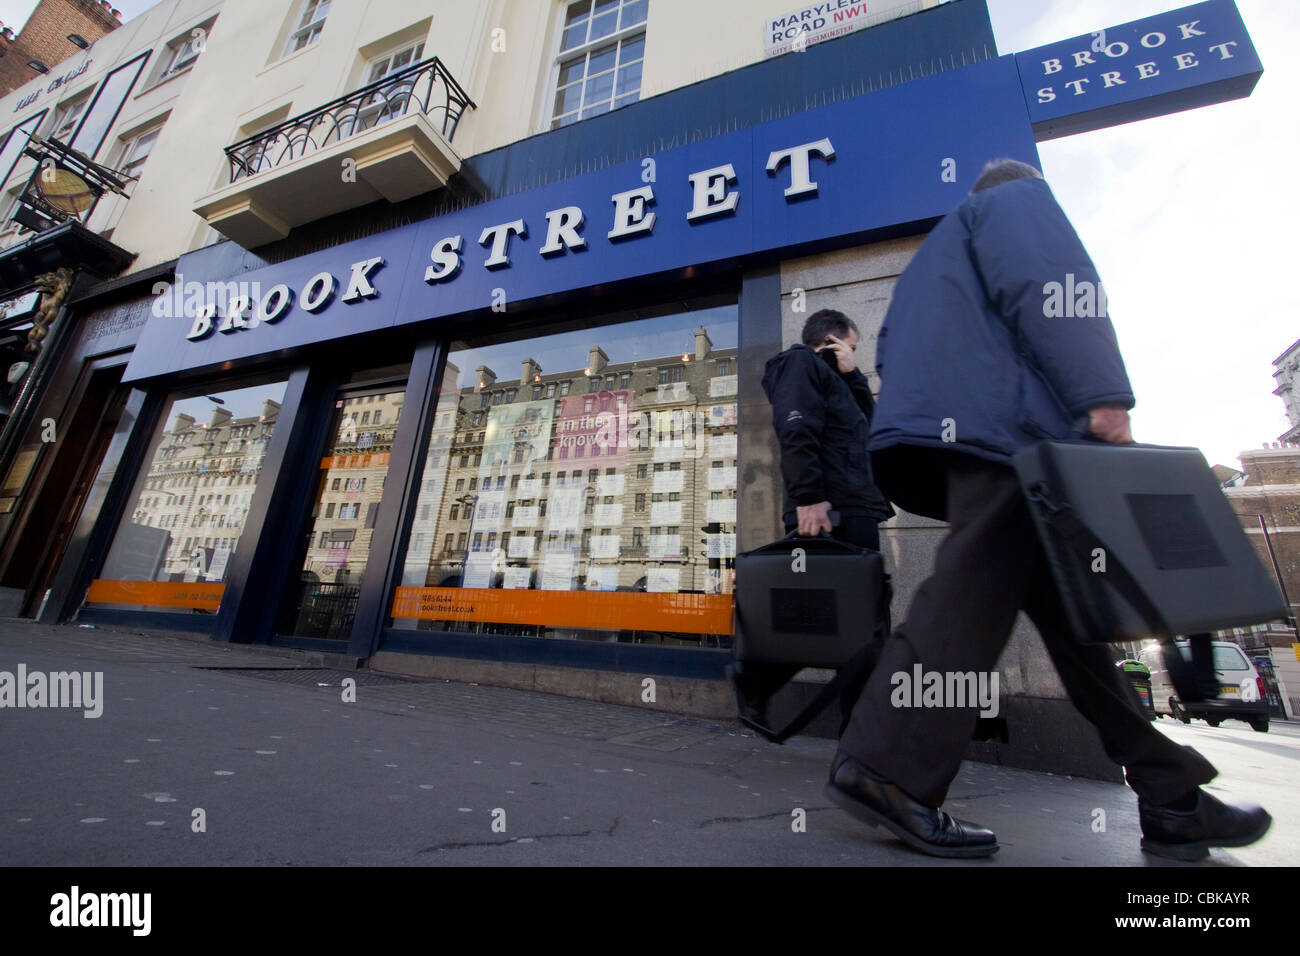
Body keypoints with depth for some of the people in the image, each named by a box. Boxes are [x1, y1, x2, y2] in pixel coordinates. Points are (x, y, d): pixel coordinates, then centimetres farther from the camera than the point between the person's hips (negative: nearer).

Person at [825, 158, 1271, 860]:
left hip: (951, 432, 9)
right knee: (970, 600, -15)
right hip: (999, 420, -9)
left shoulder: (935, 255, 39)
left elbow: (892, 351, 31)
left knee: (1068, 608, 7)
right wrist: (1102, 395, -12)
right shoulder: (1018, 198, 16)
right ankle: (884, 769, -14)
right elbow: (1049, 284, -5)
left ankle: (1170, 795, 13)